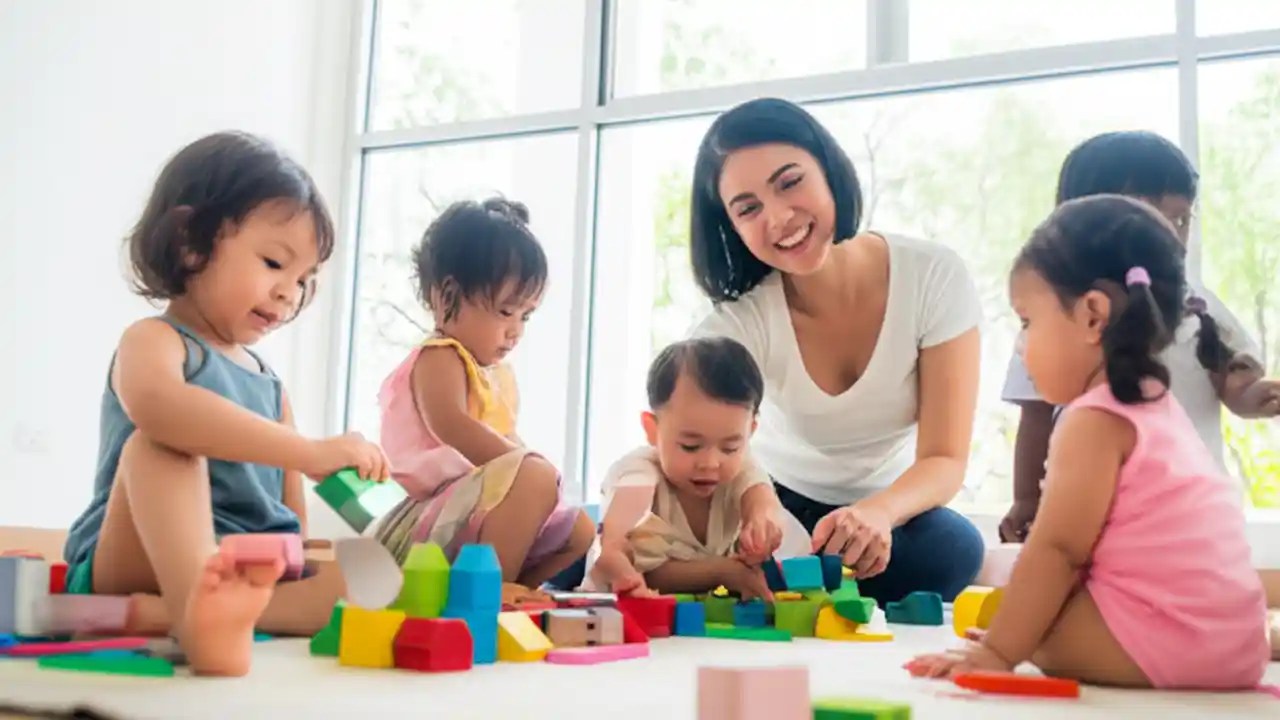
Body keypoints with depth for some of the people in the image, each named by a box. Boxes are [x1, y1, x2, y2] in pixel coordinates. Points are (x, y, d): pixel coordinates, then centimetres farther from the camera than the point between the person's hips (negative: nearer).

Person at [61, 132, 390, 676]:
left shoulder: (269, 384, 19)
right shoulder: (152, 341, -3)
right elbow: (156, 405, -31)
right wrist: (312, 452, -36)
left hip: (256, 578, 6)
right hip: (138, 565, -5)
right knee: (158, 448, -30)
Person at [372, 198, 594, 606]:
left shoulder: (498, 374, 21)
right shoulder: (438, 359, -9)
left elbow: (508, 443, 21)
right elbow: (450, 426, -27)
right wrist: (532, 469, -29)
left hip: (474, 513, 10)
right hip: (428, 517, -10)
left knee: (578, 529, 15)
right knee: (535, 477, -30)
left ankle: (500, 588, -3)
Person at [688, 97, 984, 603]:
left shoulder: (934, 277, -21)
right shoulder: (740, 317, -20)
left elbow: (945, 460, -22)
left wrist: (877, 512, -46)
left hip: (893, 506, 1)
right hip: (778, 503, 0)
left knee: (952, 549, -34)